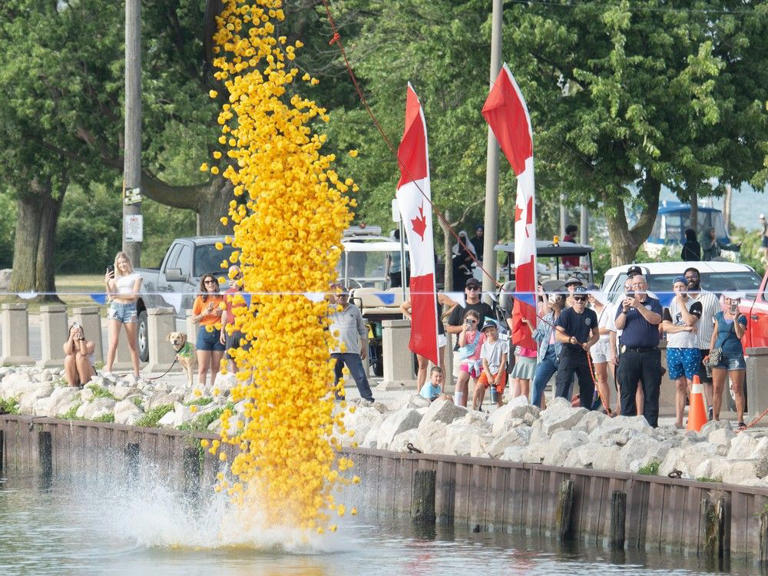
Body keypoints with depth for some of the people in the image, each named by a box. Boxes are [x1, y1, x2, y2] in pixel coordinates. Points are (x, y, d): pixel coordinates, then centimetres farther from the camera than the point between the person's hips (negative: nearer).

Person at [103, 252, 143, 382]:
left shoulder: (135, 277, 8)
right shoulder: (115, 277, 14)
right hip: (115, 308, 1)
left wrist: (117, 295, -4)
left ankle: (136, 374, 4)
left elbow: (134, 295, -3)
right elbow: (111, 295, 3)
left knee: (133, 344, 2)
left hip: (130, 309, -1)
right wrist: (107, 283, -12)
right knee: (114, 341, -12)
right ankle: (108, 370, -18)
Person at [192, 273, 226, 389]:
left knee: (216, 368, 3)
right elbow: (193, 319, 5)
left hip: (219, 333, 2)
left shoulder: (222, 298, 9)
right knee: (203, 368, -7)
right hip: (205, 333, -2)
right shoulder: (200, 299, 4)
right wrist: (205, 313, -10)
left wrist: (222, 313, -2)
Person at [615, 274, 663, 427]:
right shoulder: (625, 303, 16)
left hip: (650, 353, -1)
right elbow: (618, 326, 6)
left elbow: (656, 320, -8)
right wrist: (625, 311, -11)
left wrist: (639, 306, -15)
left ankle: (651, 425, 0)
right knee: (627, 392, -2)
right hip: (629, 353, 1)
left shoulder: (654, 303, 11)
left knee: (651, 392, -2)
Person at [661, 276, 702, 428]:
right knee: (679, 386, 6)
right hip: (673, 348, 4)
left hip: (690, 348, -4)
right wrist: (684, 328, -9)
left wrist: (681, 302, -9)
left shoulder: (695, 304, 2)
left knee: (691, 385, -8)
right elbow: (665, 326, 1)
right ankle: (678, 421, 6)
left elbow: (690, 321, -15)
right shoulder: (669, 305, 13)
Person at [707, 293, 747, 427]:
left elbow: (739, 335, -11)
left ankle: (740, 420, -2)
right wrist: (710, 353, 9)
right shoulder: (719, 316, 12)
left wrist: (735, 319, -18)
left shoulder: (741, 318, 2)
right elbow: (715, 335, 15)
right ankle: (715, 419, 6)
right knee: (717, 389, 2)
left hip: (735, 355, -3)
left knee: (738, 389, -4)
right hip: (719, 355, 3)